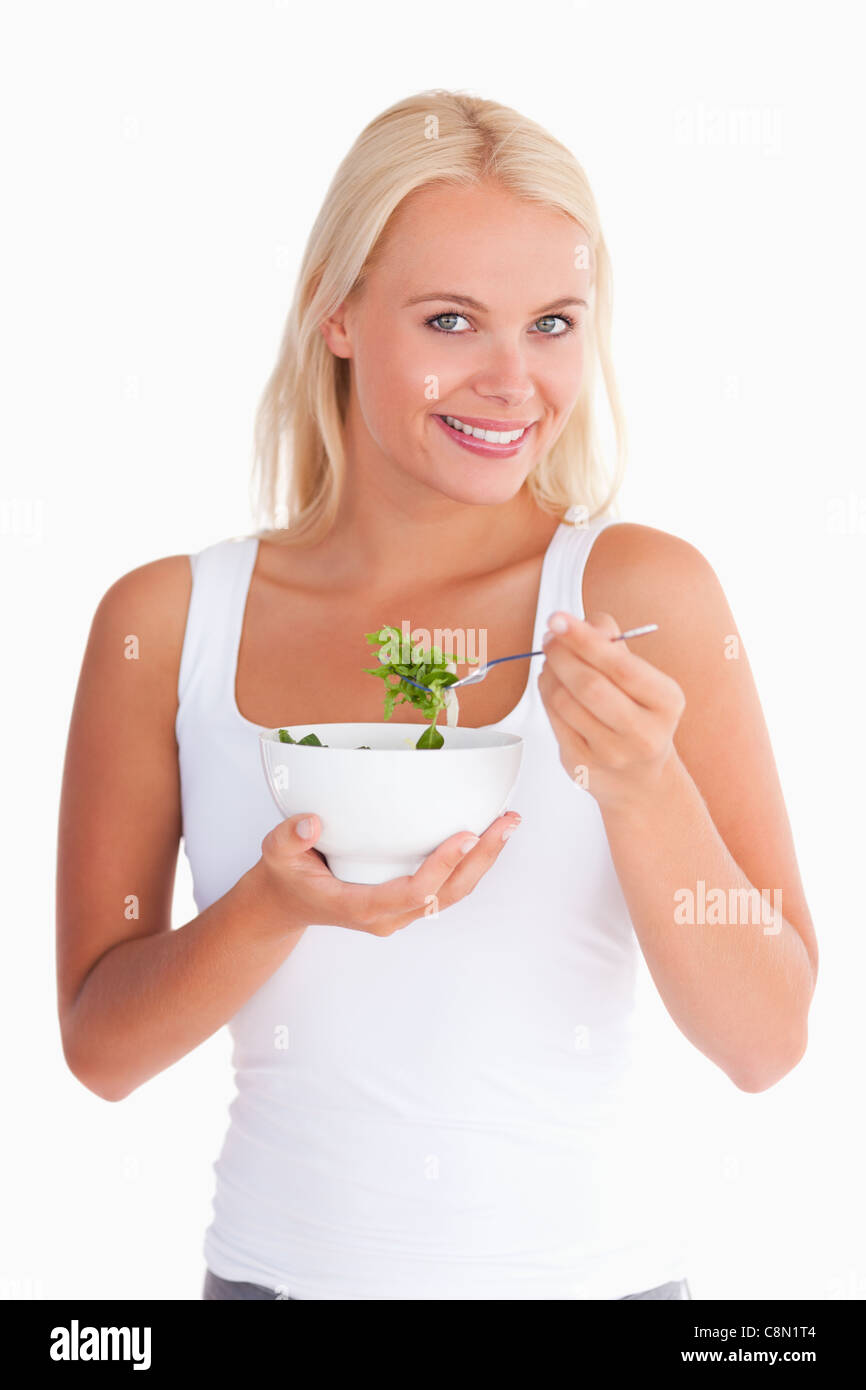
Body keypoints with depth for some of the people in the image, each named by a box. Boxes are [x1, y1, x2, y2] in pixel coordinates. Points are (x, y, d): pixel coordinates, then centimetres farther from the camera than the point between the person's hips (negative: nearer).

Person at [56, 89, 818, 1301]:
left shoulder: (645, 592, -11)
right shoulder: (163, 621, -8)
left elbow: (766, 1044, -10)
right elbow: (103, 1048, -5)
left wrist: (640, 787, -25)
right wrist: (279, 907, -22)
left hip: (591, 1260, 0)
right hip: (286, 1257, 1)